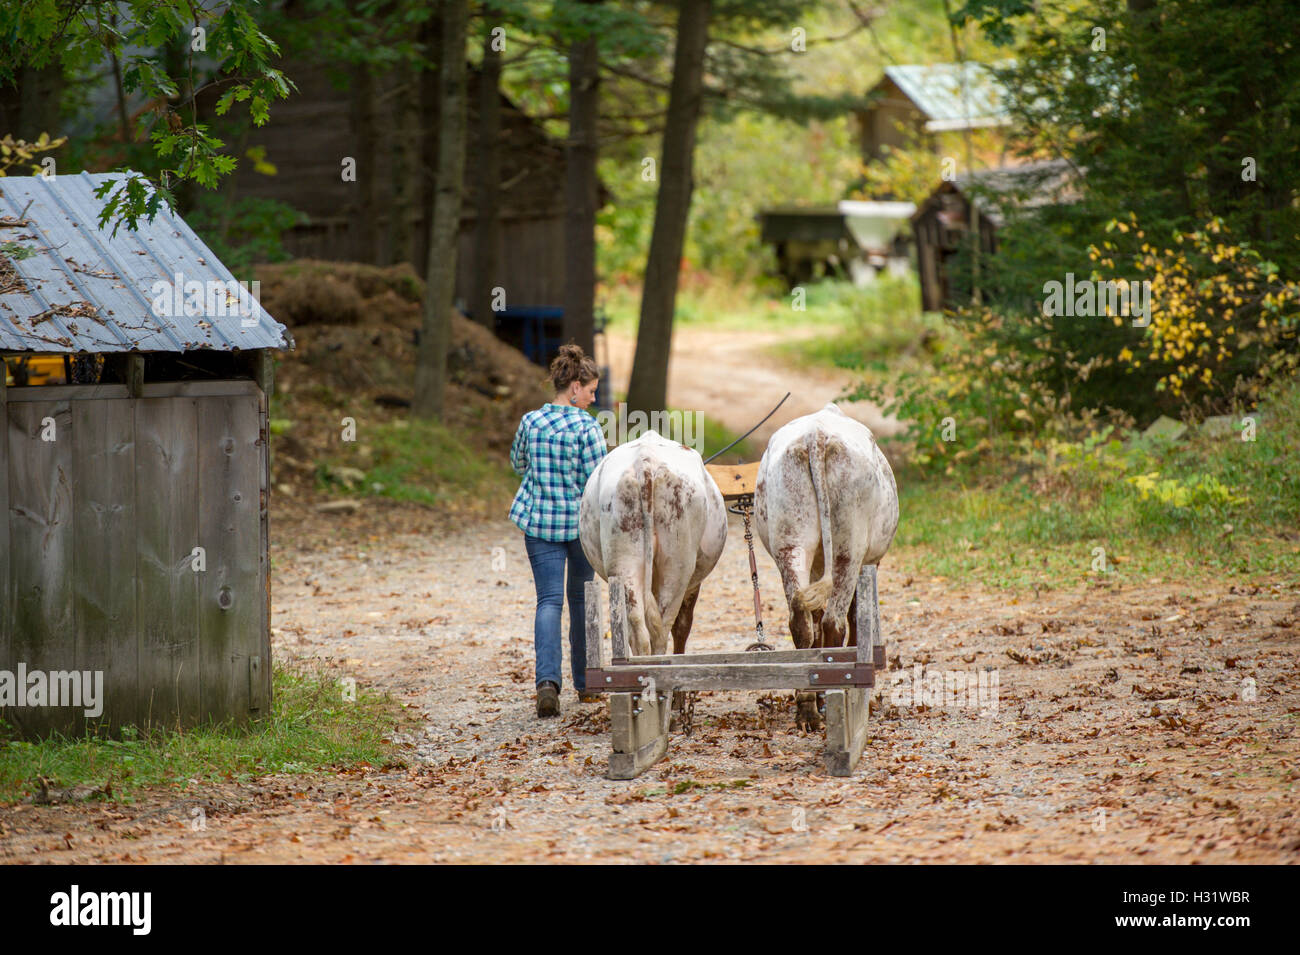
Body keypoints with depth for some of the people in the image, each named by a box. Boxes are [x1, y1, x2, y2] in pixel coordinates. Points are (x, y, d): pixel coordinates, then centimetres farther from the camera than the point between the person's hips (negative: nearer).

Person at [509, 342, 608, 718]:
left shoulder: (530, 422, -1)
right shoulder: (586, 428, -15)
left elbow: (518, 464, 16)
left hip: (539, 522, 2)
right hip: (582, 523, -2)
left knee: (549, 599, 0)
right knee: (582, 598, 15)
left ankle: (548, 679, -21)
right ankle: (585, 682, 25)